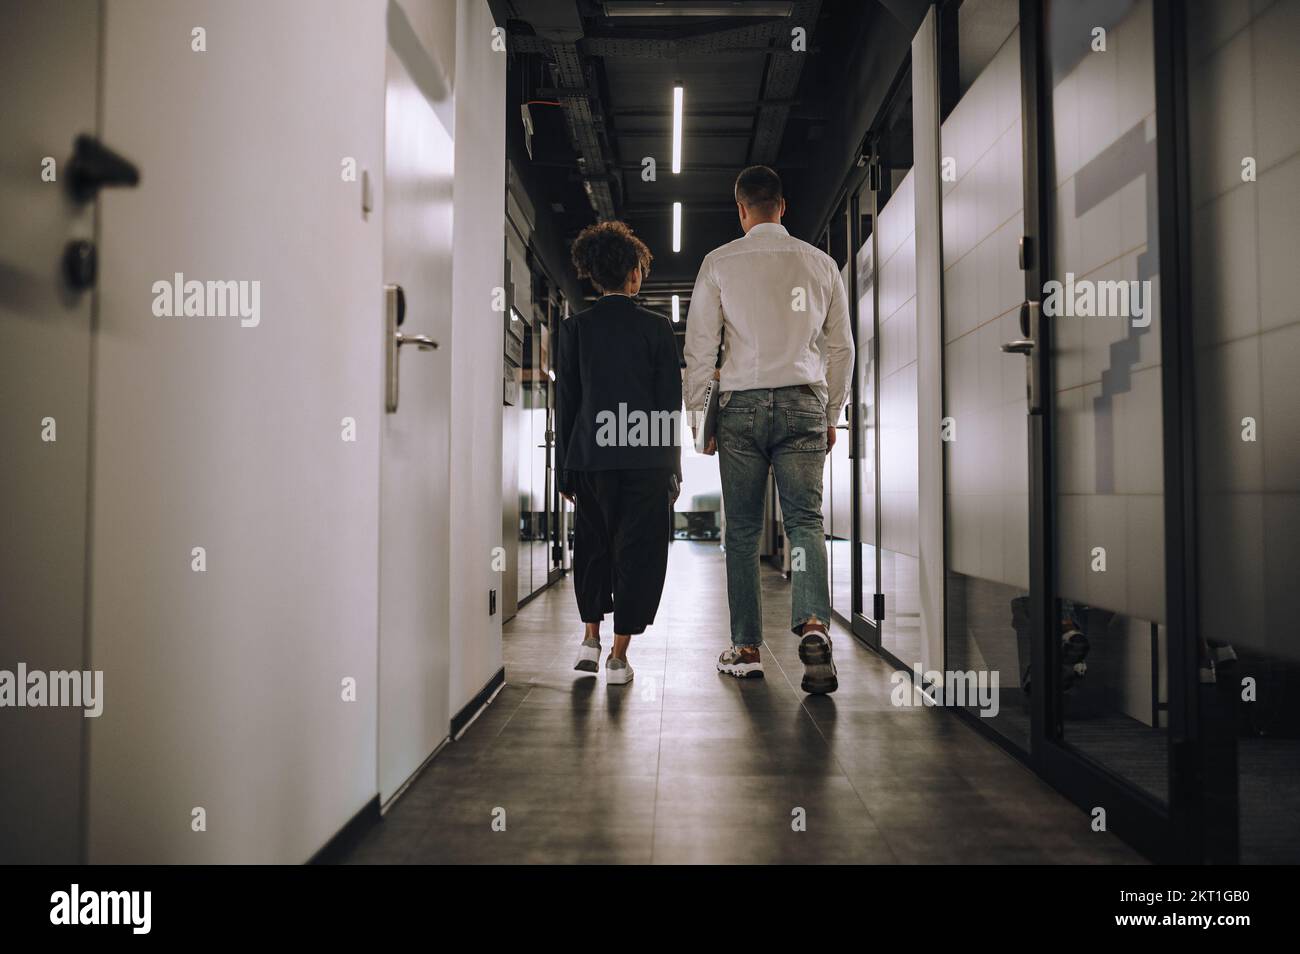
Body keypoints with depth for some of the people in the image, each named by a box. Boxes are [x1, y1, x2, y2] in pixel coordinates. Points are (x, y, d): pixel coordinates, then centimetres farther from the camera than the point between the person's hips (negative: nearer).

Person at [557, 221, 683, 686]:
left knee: (592, 546, 20)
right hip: (646, 459, -2)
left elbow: (565, 403, 3)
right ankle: (619, 655, 7)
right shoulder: (657, 328, -1)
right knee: (638, 551, 5)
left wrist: (565, 469, 9)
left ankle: (590, 636, 19)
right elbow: (670, 404, -1)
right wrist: (673, 468, 6)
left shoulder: (575, 328, 3)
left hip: (590, 458, 2)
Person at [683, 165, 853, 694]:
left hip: (743, 403, -1)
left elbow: (700, 346, 0)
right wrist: (831, 415, 21)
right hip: (805, 401, 2)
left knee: (743, 531, 4)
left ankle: (746, 648, 8)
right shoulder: (820, 262, 11)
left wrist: (696, 414, 8)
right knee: (805, 518, 0)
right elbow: (841, 347, 13)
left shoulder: (720, 262, 3)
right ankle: (813, 624, -22)